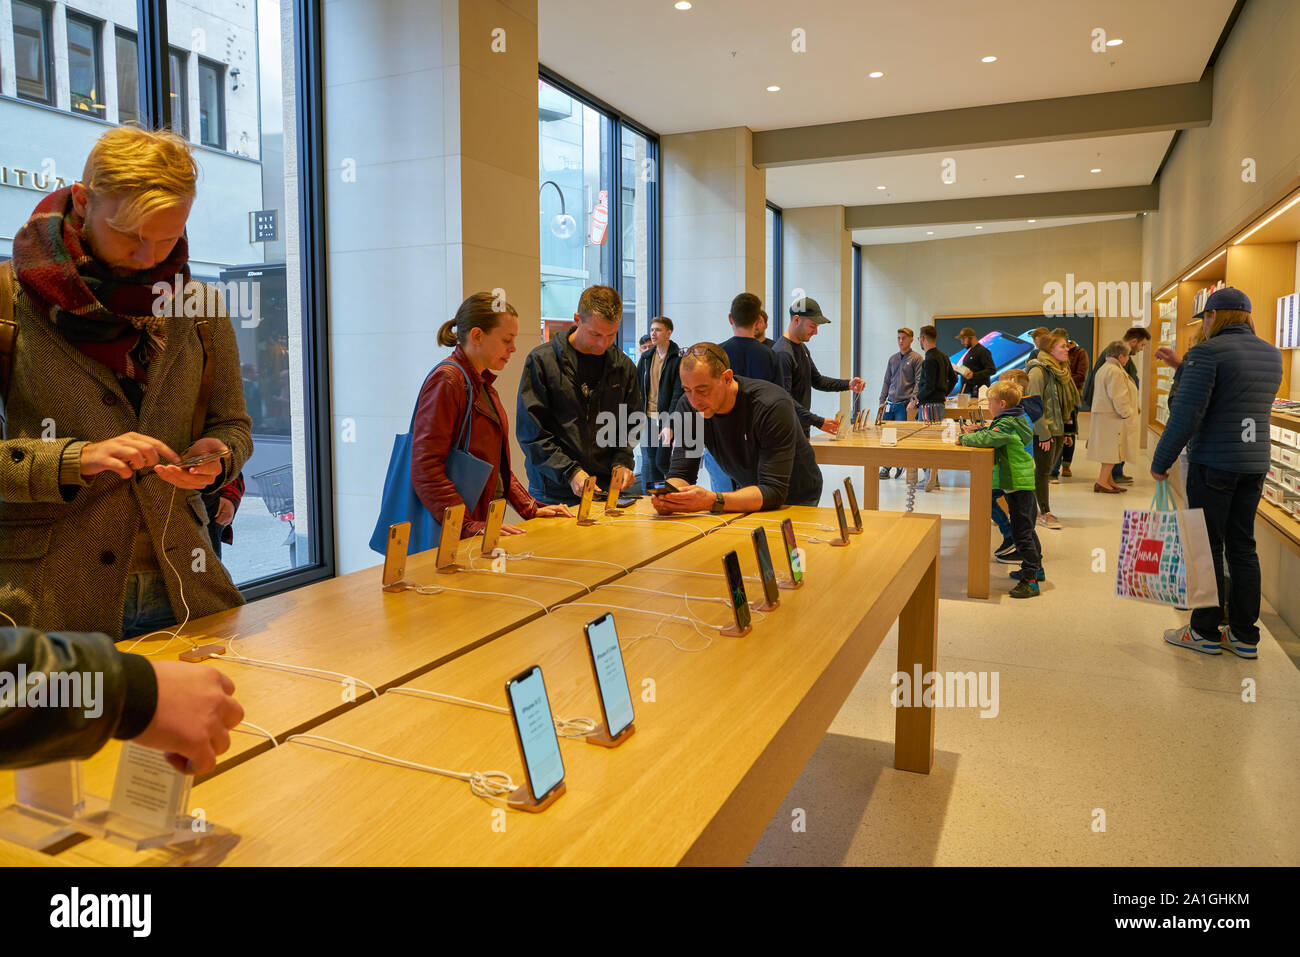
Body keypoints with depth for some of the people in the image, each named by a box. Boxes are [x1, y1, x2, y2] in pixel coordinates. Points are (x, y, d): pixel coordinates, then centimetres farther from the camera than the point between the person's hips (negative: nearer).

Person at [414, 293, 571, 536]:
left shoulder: (483, 384, 17)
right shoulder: (446, 381, -12)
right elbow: (425, 468, -19)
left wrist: (530, 508, 12)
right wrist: (470, 526, -25)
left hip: (485, 521, 8)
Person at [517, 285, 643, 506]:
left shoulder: (624, 366, 7)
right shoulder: (541, 361, -6)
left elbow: (631, 426, 13)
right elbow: (532, 433, -8)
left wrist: (622, 461, -7)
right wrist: (570, 472, -18)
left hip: (608, 489, 3)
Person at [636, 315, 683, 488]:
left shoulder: (678, 359, -7)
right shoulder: (646, 358, 12)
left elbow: (678, 394, -12)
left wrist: (670, 425, -19)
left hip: (666, 420, -5)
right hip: (647, 418, 5)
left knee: (662, 462, -5)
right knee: (648, 464, 6)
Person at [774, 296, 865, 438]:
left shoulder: (802, 348, 15)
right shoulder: (782, 353, -18)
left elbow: (817, 380, 24)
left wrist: (848, 384, 9)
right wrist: (818, 422, -24)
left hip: (802, 428, 9)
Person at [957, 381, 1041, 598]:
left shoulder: (1007, 424, -18)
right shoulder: (1012, 421, 14)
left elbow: (987, 439, -30)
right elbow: (993, 433, 27)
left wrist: (964, 438, -15)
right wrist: (978, 431, 10)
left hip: (1018, 484, -11)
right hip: (1023, 482, 11)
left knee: (1022, 531, -10)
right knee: (1026, 527, 22)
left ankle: (1030, 580, -10)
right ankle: (1035, 568, 36)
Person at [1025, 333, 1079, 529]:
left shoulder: (1060, 371, 14)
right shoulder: (1038, 371, -14)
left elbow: (1065, 404, 19)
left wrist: (1066, 431, 15)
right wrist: (1044, 434, -19)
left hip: (1058, 430, 8)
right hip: (1044, 431, -8)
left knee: (1046, 470, 13)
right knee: (1044, 471, -2)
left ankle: (1036, 507, 23)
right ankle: (1044, 513, 6)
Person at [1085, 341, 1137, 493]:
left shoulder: (1103, 369, 16)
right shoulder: (1115, 372, -18)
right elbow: (1118, 398, -22)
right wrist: (1128, 414, -14)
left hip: (1103, 415, 11)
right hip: (1113, 417, -11)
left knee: (1109, 450, 14)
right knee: (1112, 448, -6)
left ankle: (1107, 480, 19)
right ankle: (1102, 482, -5)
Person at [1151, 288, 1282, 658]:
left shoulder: (1208, 352, -14)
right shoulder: (1272, 354, 11)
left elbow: (1186, 415, -19)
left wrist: (1160, 462, -10)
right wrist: (1185, 368, 22)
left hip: (1214, 465, -7)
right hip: (1255, 464, 7)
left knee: (1208, 548, 2)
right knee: (1242, 547, 13)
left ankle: (1206, 632, 12)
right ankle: (1244, 635, 18)